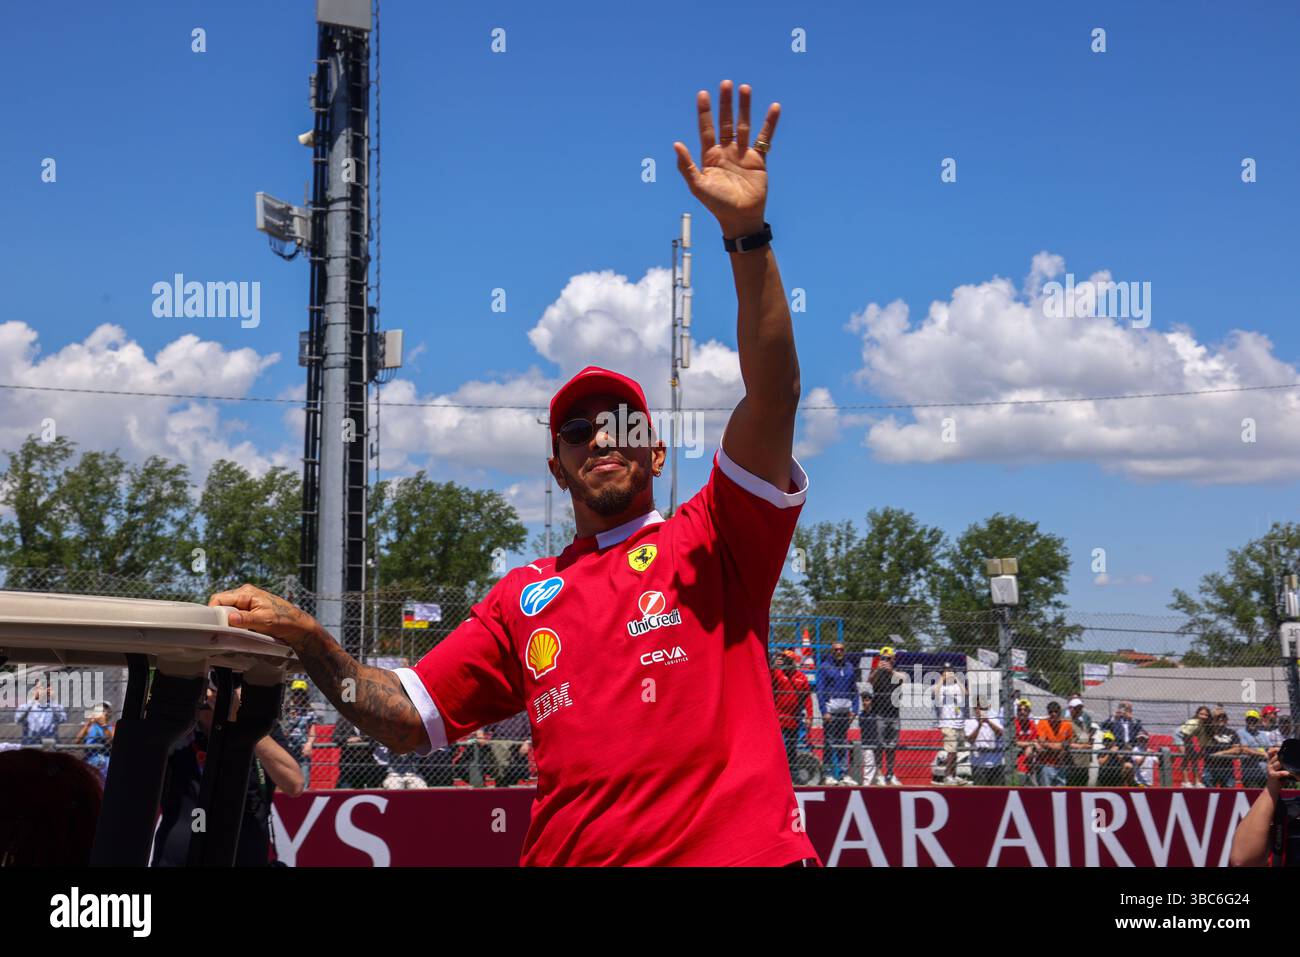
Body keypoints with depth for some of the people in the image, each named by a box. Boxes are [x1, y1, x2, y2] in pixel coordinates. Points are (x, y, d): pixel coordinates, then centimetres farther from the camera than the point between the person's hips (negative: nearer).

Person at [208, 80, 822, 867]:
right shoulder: (525, 596, 19)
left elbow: (774, 395, -6)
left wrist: (747, 233, -15)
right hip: (568, 853, 4)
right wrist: (308, 641, 3)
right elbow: (407, 718, 18)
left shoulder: (711, 544, 7)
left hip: (740, 849, -3)